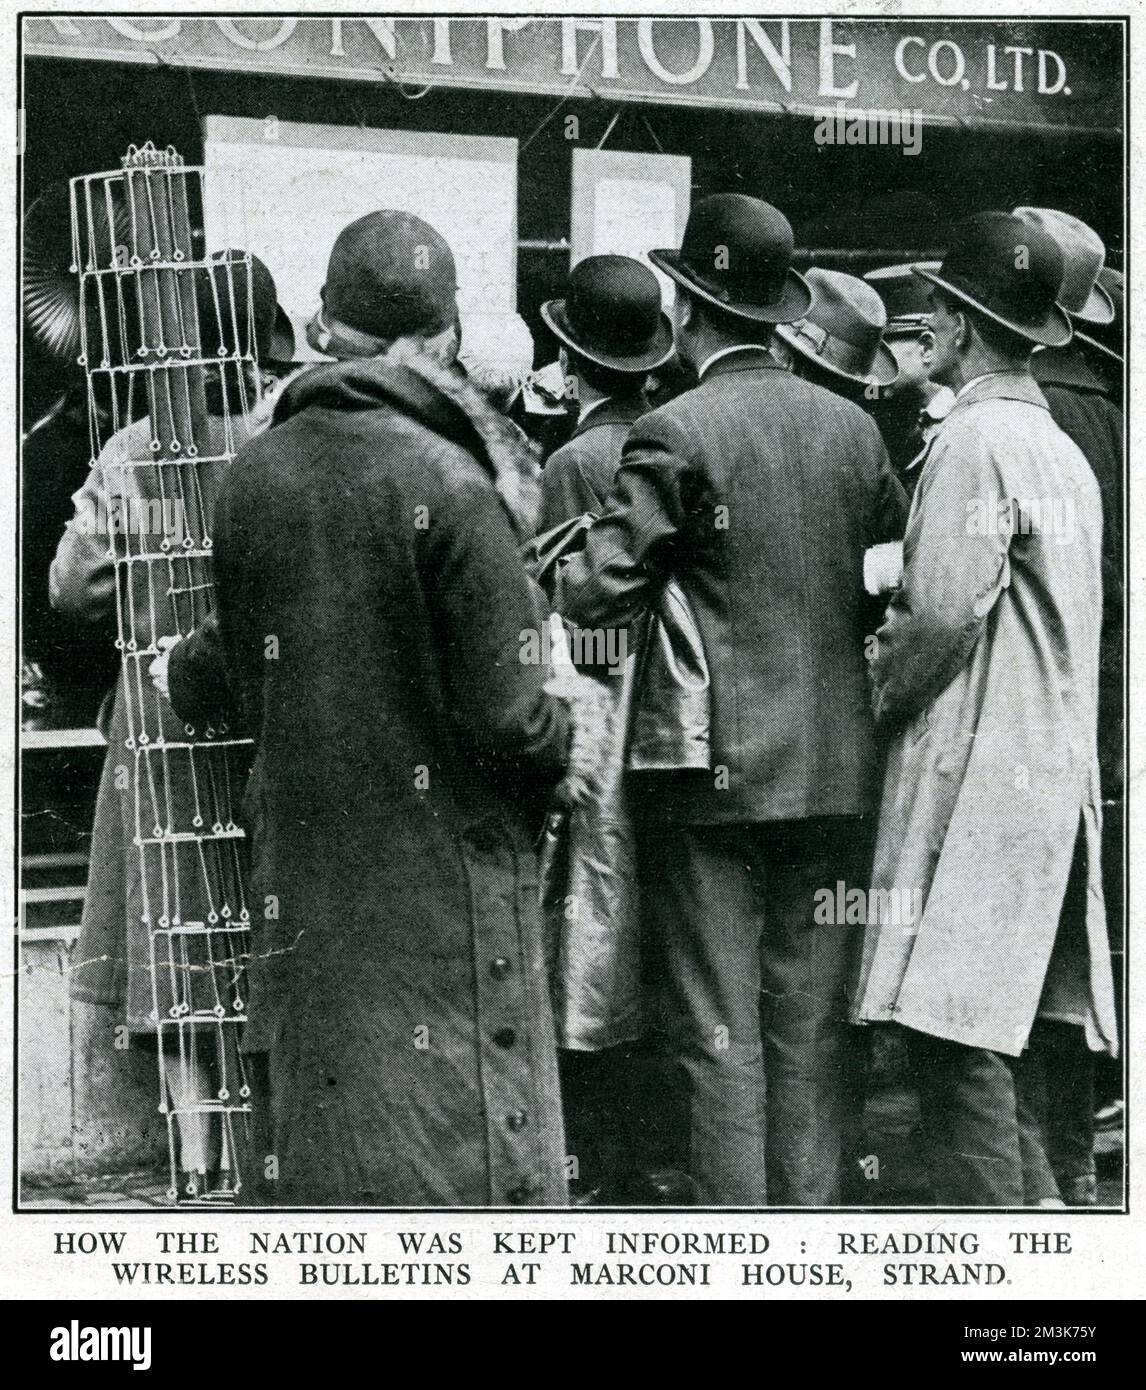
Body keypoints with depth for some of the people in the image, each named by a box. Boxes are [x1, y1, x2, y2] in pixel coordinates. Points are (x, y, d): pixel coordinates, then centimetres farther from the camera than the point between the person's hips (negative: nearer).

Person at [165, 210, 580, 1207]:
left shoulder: (257, 472, 0)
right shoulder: (451, 481, -16)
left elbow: (244, 673, 9)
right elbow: (501, 713, -16)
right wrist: (567, 733, 5)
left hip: (305, 864, 5)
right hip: (442, 861, -5)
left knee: (314, 1105, 16)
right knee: (458, 1124, 4)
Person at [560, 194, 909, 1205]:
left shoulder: (674, 435, -11)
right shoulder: (854, 428, 5)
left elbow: (595, 594, -14)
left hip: (714, 776, -5)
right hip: (837, 775, 5)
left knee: (720, 1036, 2)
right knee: (813, 1030, 12)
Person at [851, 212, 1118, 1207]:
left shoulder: (974, 439, -12)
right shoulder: (1064, 449, 16)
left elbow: (943, 613, -19)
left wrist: (873, 696, -3)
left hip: (976, 769, -9)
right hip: (1056, 772, 9)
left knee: (955, 1032, -6)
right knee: (994, 1031, 15)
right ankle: (1036, 1201, 19)